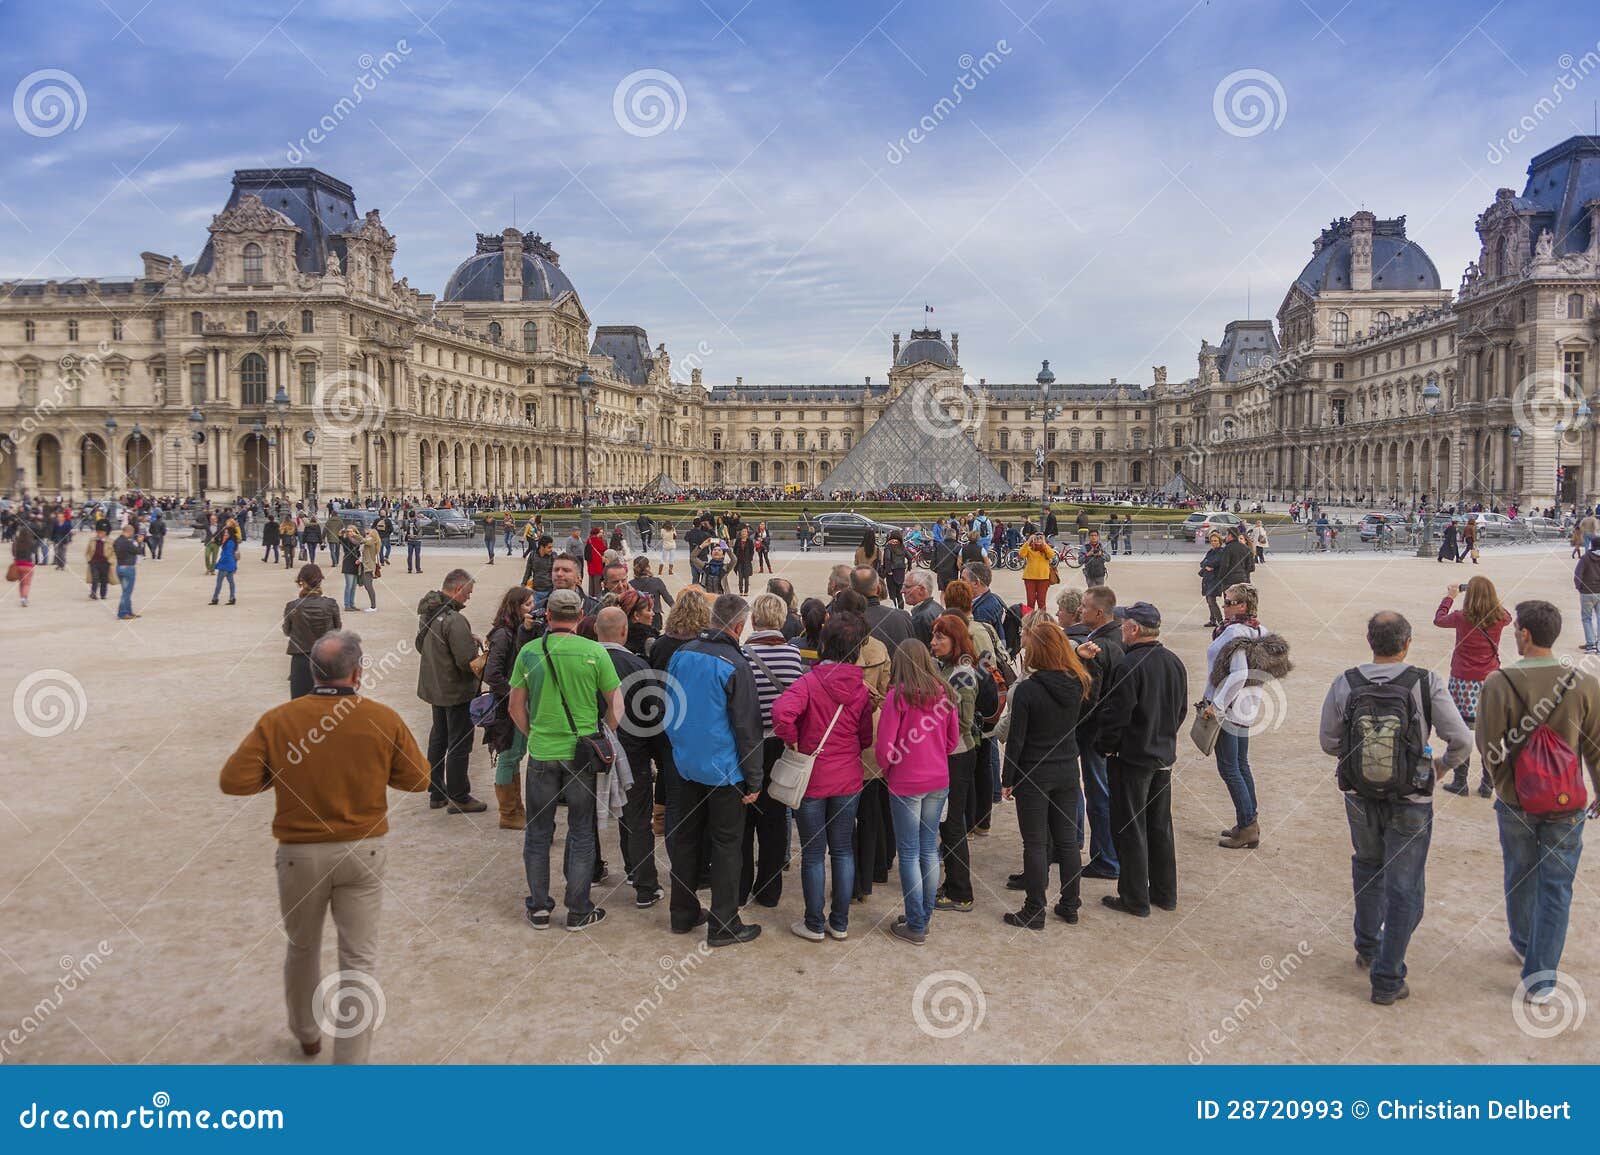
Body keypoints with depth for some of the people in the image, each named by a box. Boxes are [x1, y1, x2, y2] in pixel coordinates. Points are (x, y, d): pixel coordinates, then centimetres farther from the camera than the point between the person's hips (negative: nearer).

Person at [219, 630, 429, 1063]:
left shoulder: (277, 720, -9)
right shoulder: (383, 719, -10)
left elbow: (233, 780, -11)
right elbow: (418, 779, -1)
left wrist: (278, 773, 6)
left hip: (301, 852, 1)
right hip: (363, 850, -1)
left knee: (302, 947, 24)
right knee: (359, 959, 6)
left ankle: (306, 1032, 45)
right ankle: (351, 1060, 6)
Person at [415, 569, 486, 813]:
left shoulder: (427, 612, 2)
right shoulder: (454, 621, -27)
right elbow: (468, 662, -28)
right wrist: (474, 646, -7)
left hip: (434, 687, 9)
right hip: (456, 691, -9)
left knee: (438, 738, 20)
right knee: (459, 744, 3)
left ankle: (436, 792, 31)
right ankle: (458, 798, 13)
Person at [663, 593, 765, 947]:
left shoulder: (681, 654, 1)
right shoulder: (735, 665, -18)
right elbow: (747, 728, -14)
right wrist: (754, 779, -8)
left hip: (686, 764, 6)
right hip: (724, 770, -6)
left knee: (685, 837, 16)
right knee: (726, 844, 3)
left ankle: (683, 914, 27)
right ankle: (724, 925, 9)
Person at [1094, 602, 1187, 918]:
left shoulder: (1129, 665, -22)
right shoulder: (1174, 663, 3)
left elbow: (1115, 714, -21)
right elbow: (1181, 710, 12)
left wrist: (1105, 746, -5)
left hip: (1131, 760, -8)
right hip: (1164, 757, 8)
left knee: (1130, 831, 3)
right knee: (1160, 826, 17)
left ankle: (1135, 900, 10)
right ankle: (1165, 893, 27)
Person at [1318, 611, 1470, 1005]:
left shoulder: (1344, 685, -10)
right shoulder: (1426, 684, -16)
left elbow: (1328, 742, -1)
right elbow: (1462, 741, -15)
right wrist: (1444, 764, 6)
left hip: (1360, 799, 3)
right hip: (1410, 805, -2)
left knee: (1367, 868, 27)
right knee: (1403, 890, 9)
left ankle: (1367, 948, 41)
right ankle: (1387, 980, 12)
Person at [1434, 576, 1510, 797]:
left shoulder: (1461, 618, -12)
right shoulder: (1500, 618, -5)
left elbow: (1438, 619, 10)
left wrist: (1450, 596, 22)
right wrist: (1494, 599, 27)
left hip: (1463, 683, -3)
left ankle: (1460, 782, 13)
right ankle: (1487, 784, 17)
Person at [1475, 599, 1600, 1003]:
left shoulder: (1499, 684, -16)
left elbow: (1488, 748, -11)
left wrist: (1505, 788, 8)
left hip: (1516, 802, 0)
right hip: (1566, 805, 0)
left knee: (1520, 878, 21)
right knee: (1556, 888, 8)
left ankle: (1524, 946, 41)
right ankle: (1540, 977, 9)